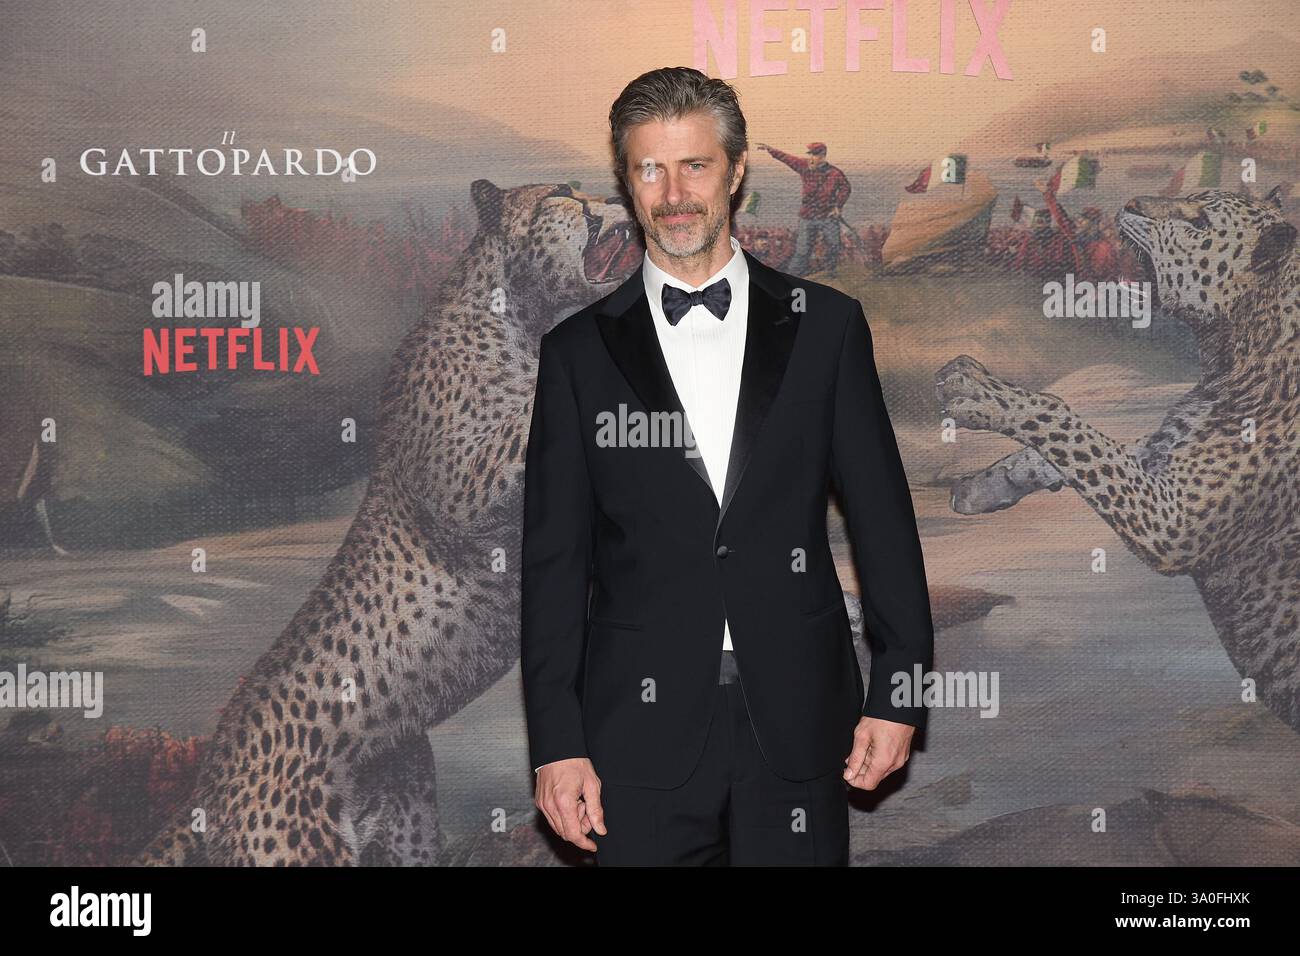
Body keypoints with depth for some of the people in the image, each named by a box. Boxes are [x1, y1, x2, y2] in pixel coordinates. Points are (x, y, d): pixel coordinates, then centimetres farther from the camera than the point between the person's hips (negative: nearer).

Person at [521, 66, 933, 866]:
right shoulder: (580, 351, 4)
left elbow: (883, 520, 5)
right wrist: (557, 743, -2)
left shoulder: (824, 326, 5)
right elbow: (554, 562, 3)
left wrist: (898, 694, 0)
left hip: (798, 732, 1)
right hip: (642, 739, 0)